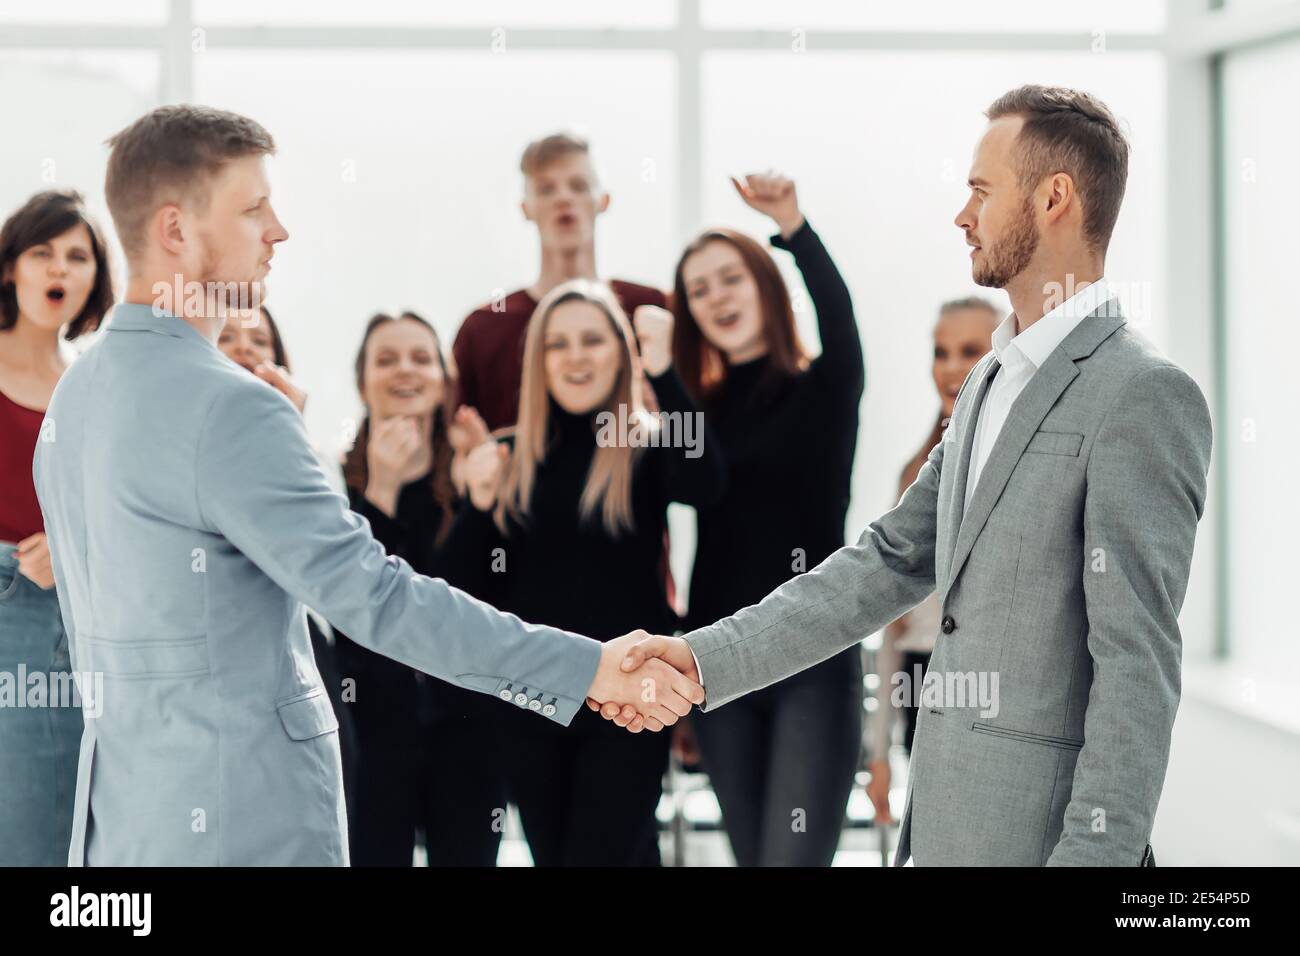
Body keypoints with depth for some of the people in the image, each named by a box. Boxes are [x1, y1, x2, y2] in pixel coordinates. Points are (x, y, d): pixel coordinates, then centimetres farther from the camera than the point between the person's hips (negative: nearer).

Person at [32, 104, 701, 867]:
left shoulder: (79, 394, 9)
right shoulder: (225, 409, -20)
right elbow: (375, 597, -24)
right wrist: (586, 669, -21)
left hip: (121, 804, 9)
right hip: (240, 815, -9)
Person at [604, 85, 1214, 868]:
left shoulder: (1145, 396, -14)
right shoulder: (993, 381, 14)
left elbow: (1139, 663, -18)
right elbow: (889, 564, 14)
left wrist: (1093, 853, -21)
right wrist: (704, 659, 7)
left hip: (1039, 829, -8)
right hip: (945, 819, 8)